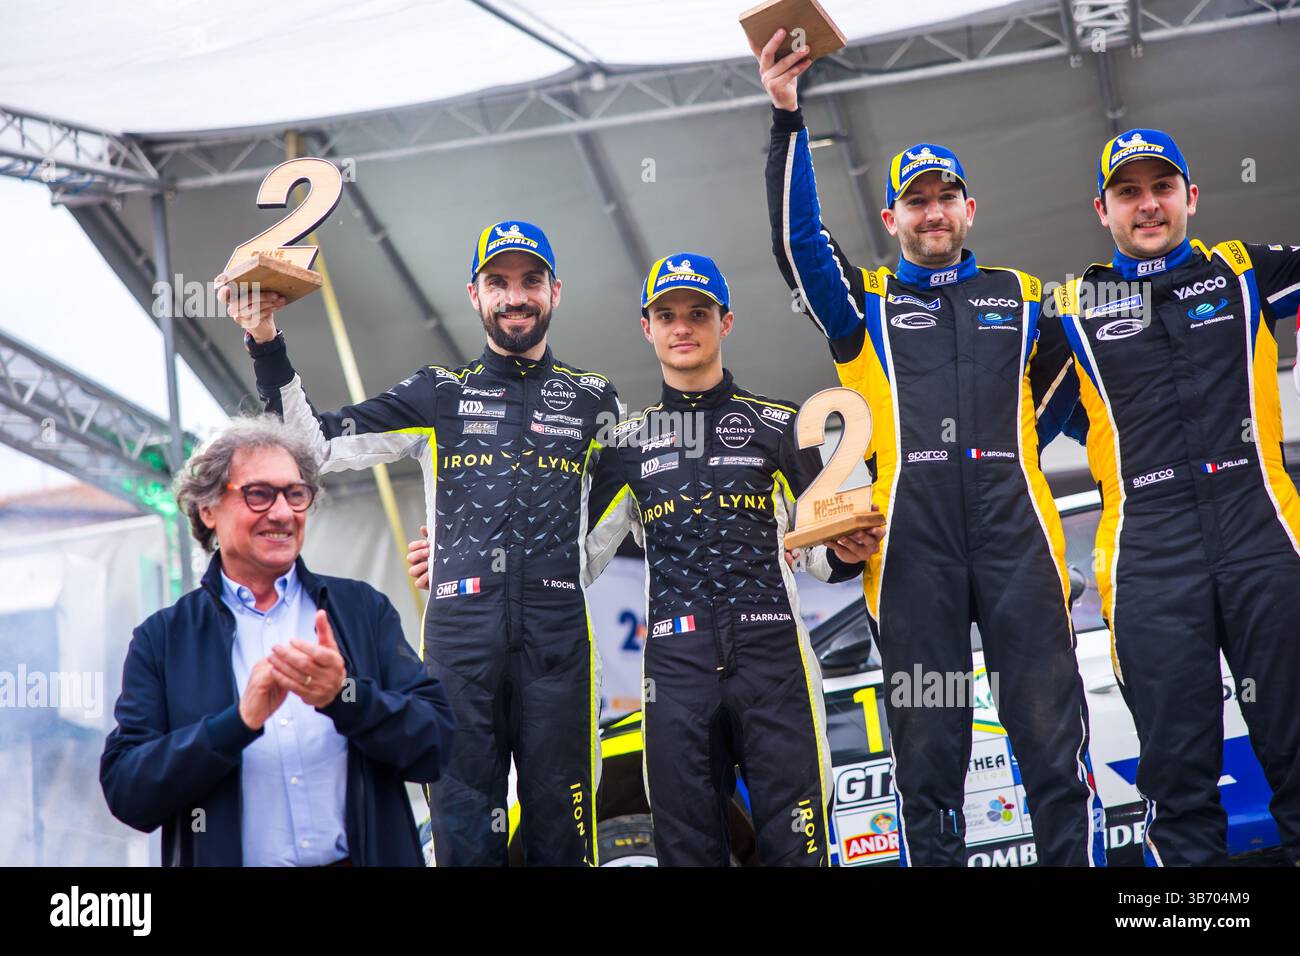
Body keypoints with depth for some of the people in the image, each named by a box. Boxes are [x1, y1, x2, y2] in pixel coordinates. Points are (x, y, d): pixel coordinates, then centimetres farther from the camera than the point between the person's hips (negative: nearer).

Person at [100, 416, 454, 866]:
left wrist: (345, 694, -21)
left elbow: (435, 747, -5)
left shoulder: (363, 609, 2)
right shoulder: (162, 639, 0)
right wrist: (241, 719, -21)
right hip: (224, 855, -1)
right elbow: (124, 792, -10)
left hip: (365, 855, 1)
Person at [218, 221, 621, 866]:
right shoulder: (439, 394, 13)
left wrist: (563, 580, 10)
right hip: (459, 632, 0)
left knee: (561, 832, -2)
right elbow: (317, 445, 8)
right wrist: (267, 347, -1)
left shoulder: (593, 398, 15)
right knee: (464, 833, -3)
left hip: (558, 637, 0)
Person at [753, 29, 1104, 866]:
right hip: (913, 545, 0)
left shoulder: (1024, 296, 19)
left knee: (1053, 738, -4)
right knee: (927, 751, 2)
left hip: (1017, 533, 1)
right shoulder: (865, 303, 15)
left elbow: (1065, 385, 29)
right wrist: (787, 118, -8)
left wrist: (1005, 448, 14)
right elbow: (796, 238, 0)